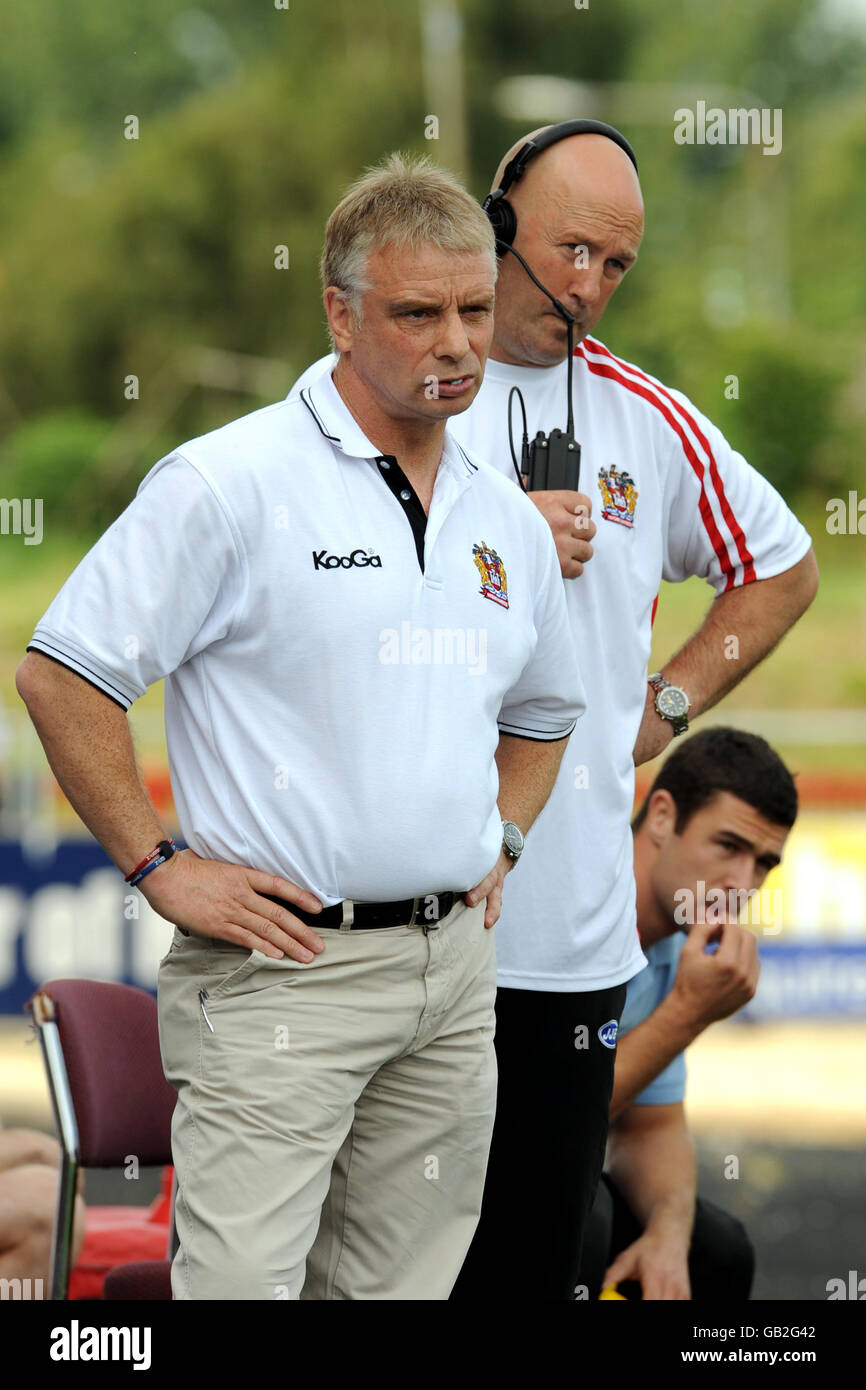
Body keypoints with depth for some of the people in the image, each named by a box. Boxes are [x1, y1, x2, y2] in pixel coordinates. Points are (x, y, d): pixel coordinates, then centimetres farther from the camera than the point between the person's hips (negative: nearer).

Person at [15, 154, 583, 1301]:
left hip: (454, 967, 7)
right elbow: (62, 676, -10)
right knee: (241, 1286, -12)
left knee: (399, 1284, 11)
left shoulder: (510, 525, 12)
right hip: (283, 965, -6)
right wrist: (157, 868, -11)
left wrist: (499, 845, 15)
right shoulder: (229, 484, -9)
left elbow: (543, 711, 31)